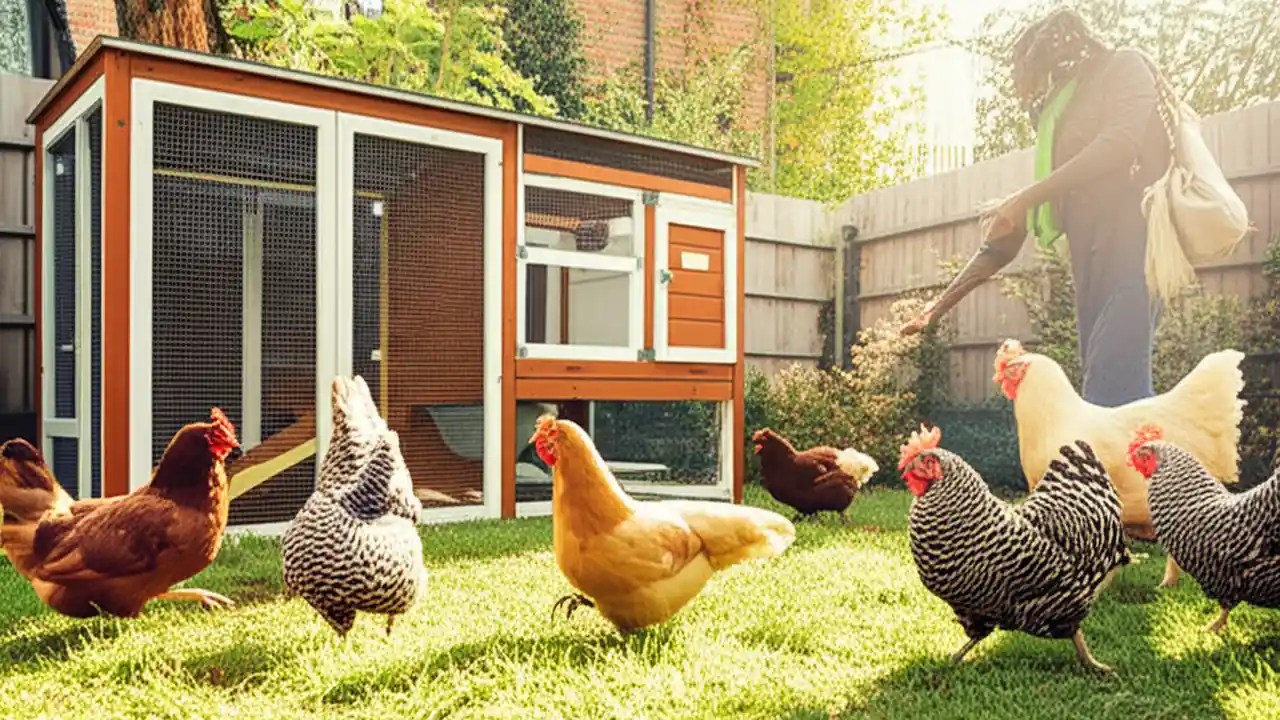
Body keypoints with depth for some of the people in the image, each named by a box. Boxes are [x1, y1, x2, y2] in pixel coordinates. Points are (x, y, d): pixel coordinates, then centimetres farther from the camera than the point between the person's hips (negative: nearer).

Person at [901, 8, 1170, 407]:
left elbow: (1120, 143, -13)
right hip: (1093, 260, 8)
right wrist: (944, 301, 21)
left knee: (1111, 395, -21)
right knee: (1118, 394, -1)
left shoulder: (1124, 68, 10)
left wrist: (1023, 198, -15)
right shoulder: (1061, 116, 30)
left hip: (1134, 243, -8)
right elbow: (1016, 228, 26)